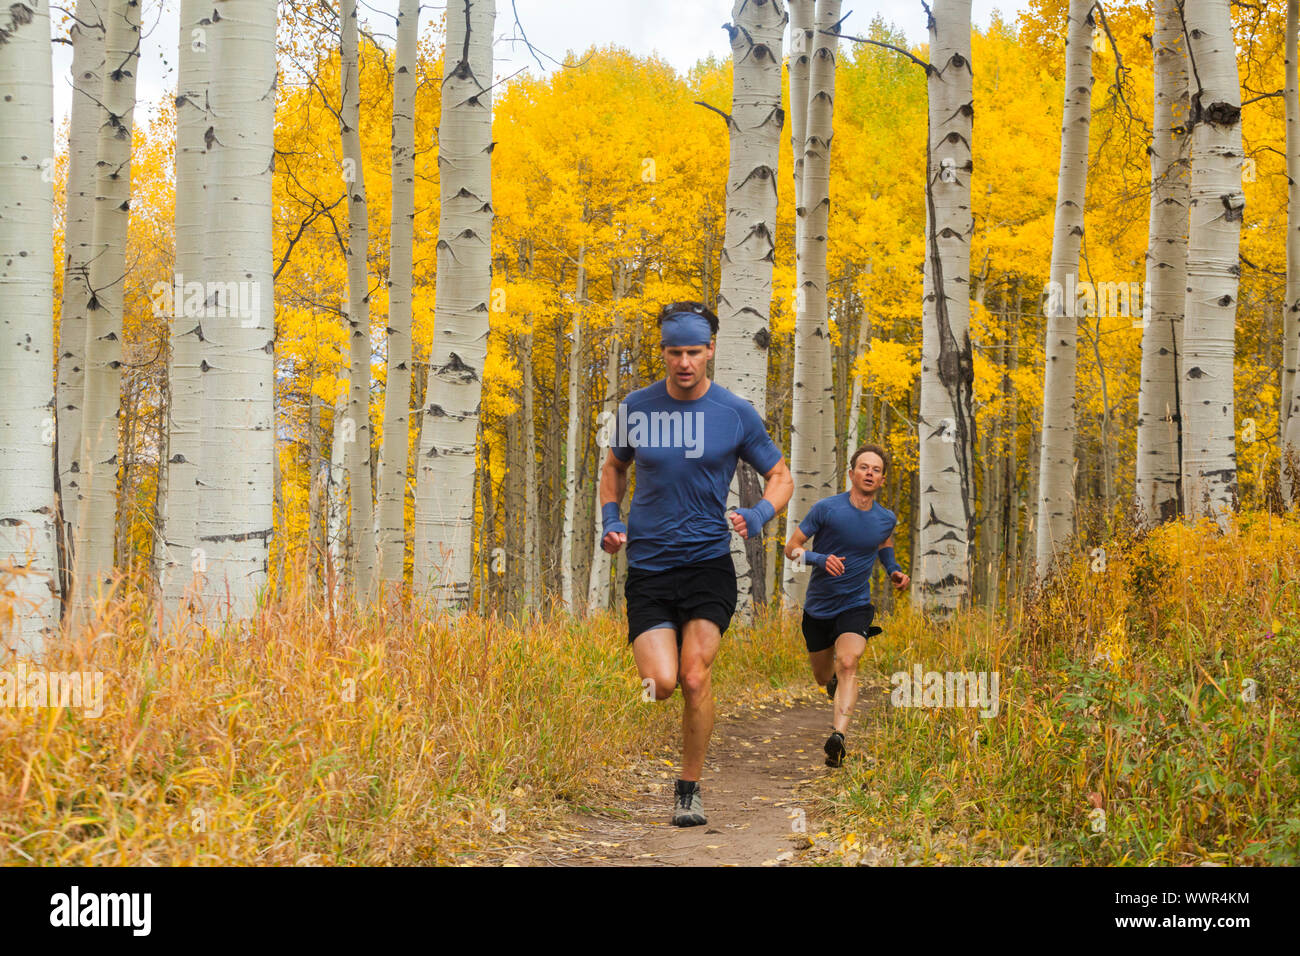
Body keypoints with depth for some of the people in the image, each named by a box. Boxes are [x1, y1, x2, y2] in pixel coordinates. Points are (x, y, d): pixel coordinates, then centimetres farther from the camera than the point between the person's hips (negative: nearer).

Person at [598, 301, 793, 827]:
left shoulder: (736, 414, -1)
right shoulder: (635, 408, 3)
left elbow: (780, 477, 9)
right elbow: (614, 466, 21)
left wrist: (758, 515, -12)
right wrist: (610, 522, 5)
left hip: (708, 562, -1)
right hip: (647, 567, 1)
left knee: (695, 676, -17)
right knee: (661, 685, -13)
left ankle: (690, 788, 3)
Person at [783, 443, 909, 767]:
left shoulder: (886, 519, -1)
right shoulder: (827, 508, -12)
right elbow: (792, 548, -7)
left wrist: (894, 570, 6)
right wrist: (821, 559, -25)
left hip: (856, 605, 0)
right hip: (818, 607, 0)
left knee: (847, 665, -26)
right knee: (824, 678, 15)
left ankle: (837, 738, -36)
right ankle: (836, 681, 54)